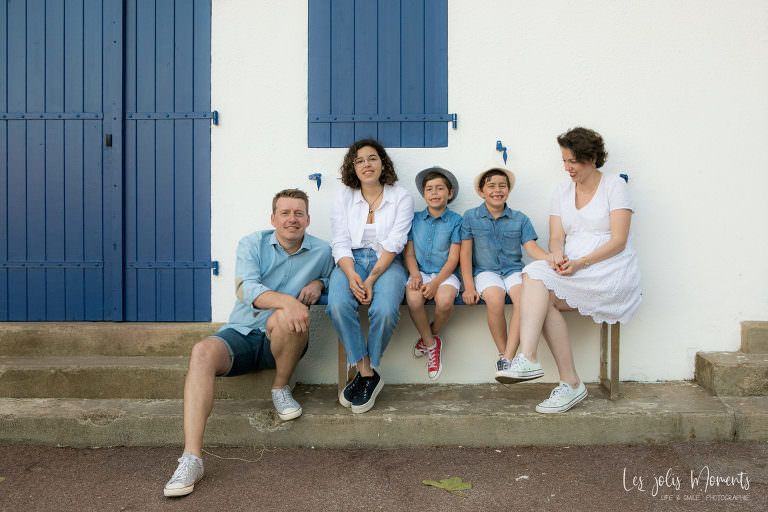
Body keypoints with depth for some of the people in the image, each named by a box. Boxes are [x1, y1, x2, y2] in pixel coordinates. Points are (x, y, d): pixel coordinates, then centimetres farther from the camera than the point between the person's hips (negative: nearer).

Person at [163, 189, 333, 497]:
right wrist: (286, 300, -38)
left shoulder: (321, 252, 6)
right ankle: (191, 458, -36)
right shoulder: (252, 244, -1)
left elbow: (330, 277, 26)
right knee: (202, 352, -31)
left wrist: (318, 283, 0)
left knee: (284, 318, -36)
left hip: (281, 341, 0)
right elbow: (246, 288, -18)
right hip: (241, 334, 0)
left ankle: (281, 388, -8)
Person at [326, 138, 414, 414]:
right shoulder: (344, 197, 10)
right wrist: (351, 275, -18)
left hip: (386, 262, -1)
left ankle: (367, 373, -9)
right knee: (338, 305, -31)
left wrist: (371, 279, -19)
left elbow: (393, 244, -6)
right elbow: (340, 243, 2)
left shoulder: (401, 198, 4)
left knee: (385, 310, -32)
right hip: (351, 261, 2)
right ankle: (366, 374, -18)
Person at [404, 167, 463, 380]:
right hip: (420, 272, 2)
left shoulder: (455, 221, 2)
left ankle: (432, 334, 3)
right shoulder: (415, 218, 11)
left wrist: (436, 282, -17)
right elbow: (409, 252, 9)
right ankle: (431, 344, -5)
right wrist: (415, 275, -11)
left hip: (444, 274, -2)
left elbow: (453, 258, -4)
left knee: (444, 301, -33)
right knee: (413, 299, -31)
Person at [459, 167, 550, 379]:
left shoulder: (520, 219, 12)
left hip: (514, 270, 1)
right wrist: (469, 286, -7)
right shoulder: (471, 216, 8)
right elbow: (465, 253, 3)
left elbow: (531, 246, 1)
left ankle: (507, 358, -31)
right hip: (485, 271, -1)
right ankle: (503, 352, -18)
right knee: (494, 298, -34)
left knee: (523, 297, -32)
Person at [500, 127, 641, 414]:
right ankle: (570, 383, -27)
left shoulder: (615, 187, 2)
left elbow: (618, 240, -8)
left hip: (610, 272, -5)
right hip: (572, 270, 5)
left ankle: (528, 358, -31)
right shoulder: (562, 192, 18)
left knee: (536, 277, -28)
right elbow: (556, 237, 8)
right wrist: (556, 253, -17)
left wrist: (581, 262, -21)